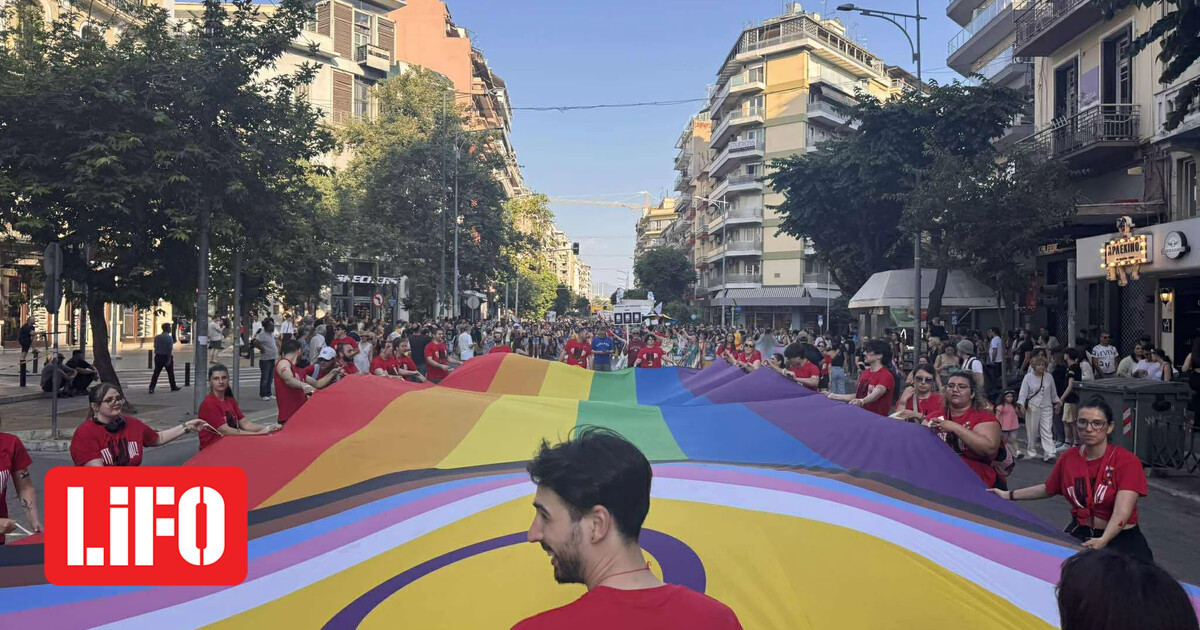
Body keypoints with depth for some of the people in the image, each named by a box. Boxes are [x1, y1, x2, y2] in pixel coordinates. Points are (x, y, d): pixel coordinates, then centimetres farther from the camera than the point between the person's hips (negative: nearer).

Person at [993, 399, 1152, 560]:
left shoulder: (1127, 461, -12)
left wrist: (1103, 540, -39)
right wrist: (1008, 495, 20)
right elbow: (1048, 489, 22)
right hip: (1079, 534, 4)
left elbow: (1121, 512, -24)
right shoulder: (1068, 457, 3)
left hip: (1119, 536, -3)